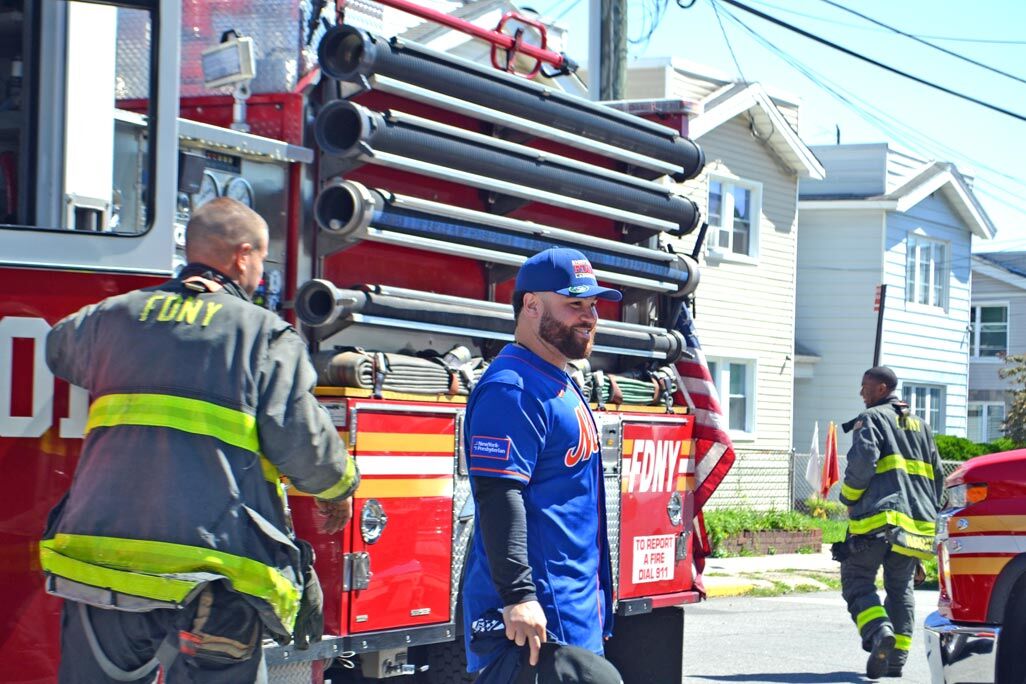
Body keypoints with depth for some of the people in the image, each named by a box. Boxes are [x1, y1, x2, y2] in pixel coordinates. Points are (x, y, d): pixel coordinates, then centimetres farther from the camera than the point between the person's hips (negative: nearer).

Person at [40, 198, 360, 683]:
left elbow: (60, 348, 38)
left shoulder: (117, 315, 15)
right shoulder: (266, 334, 1)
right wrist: (339, 489, 19)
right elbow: (304, 442, -3)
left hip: (98, 554, 4)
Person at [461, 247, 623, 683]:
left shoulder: (561, 387, 18)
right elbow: (498, 496, -23)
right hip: (535, 616, -11)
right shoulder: (513, 389, -14)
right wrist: (518, 596, -28)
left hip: (573, 611, 11)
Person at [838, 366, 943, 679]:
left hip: (879, 516, -7)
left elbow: (862, 462, -14)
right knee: (900, 588, 14)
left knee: (858, 581, -2)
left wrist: (848, 499, -1)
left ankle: (879, 632, -26)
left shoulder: (871, 418, 0)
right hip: (917, 522, 7)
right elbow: (937, 474, 23)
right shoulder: (920, 425, 23)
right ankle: (896, 658, 9)